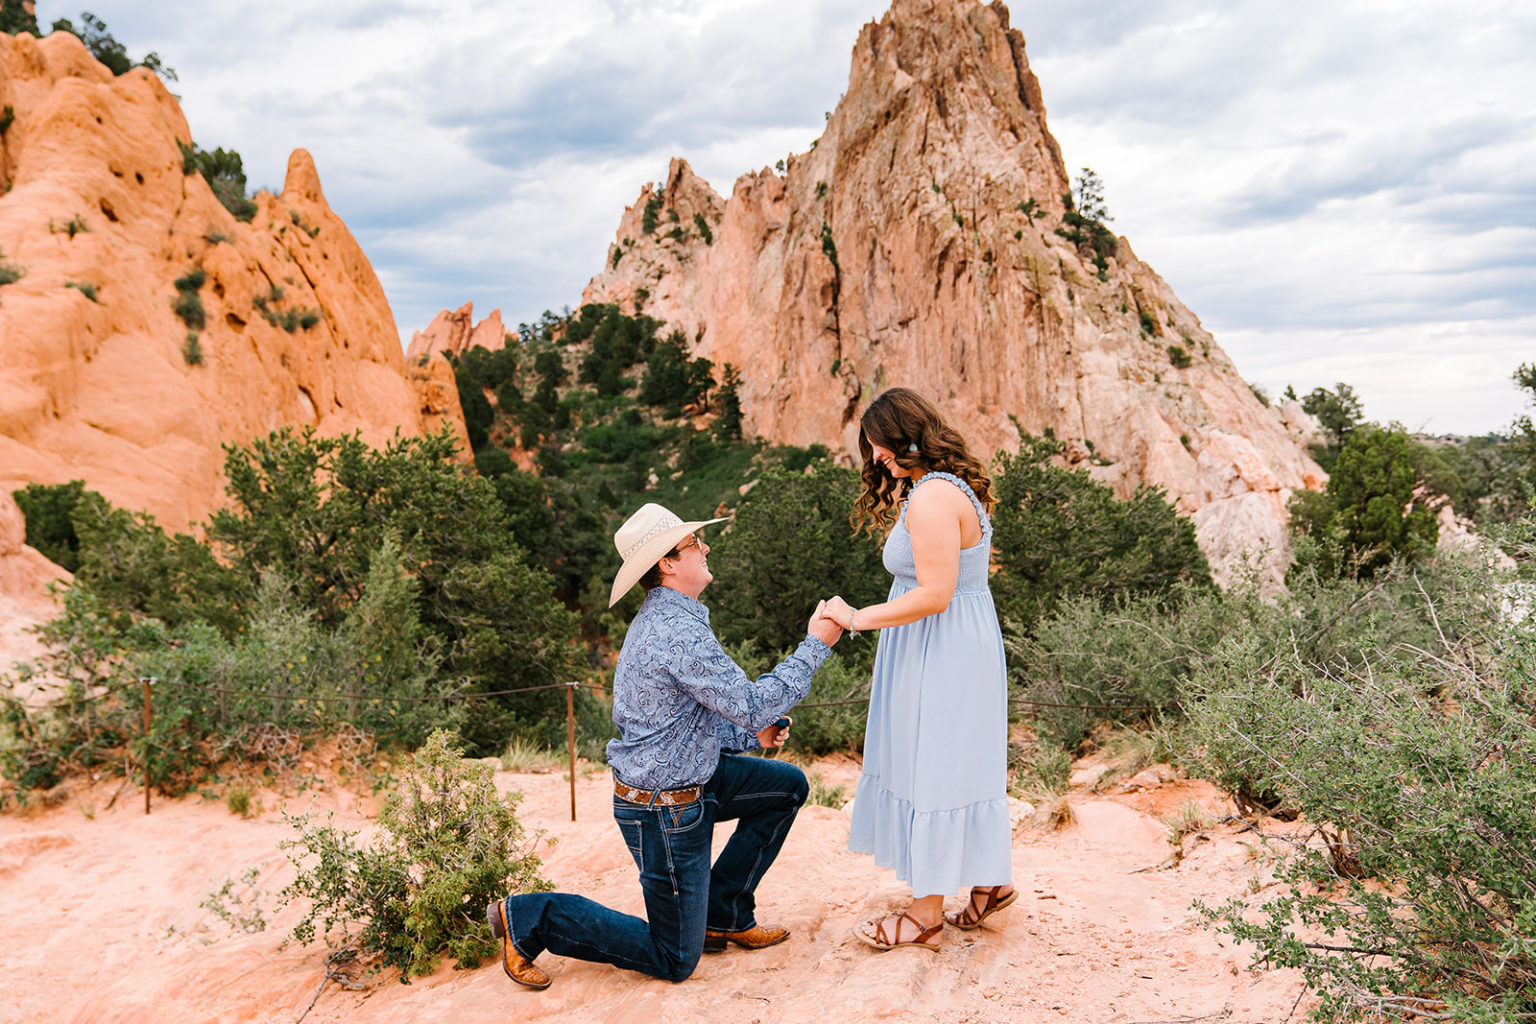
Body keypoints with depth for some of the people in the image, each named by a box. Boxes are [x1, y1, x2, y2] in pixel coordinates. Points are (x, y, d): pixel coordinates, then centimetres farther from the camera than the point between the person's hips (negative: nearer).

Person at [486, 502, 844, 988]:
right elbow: (753, 705, -24)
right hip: (664, 811, -10)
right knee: (675, 961, 3)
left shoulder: (660, 619, 8)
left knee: (789, 785, 14)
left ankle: (723, 915, 19)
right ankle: (529, 917, 8)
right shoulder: (680, 632, -26)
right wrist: (815, 646, -17)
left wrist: (753, 732, 6)